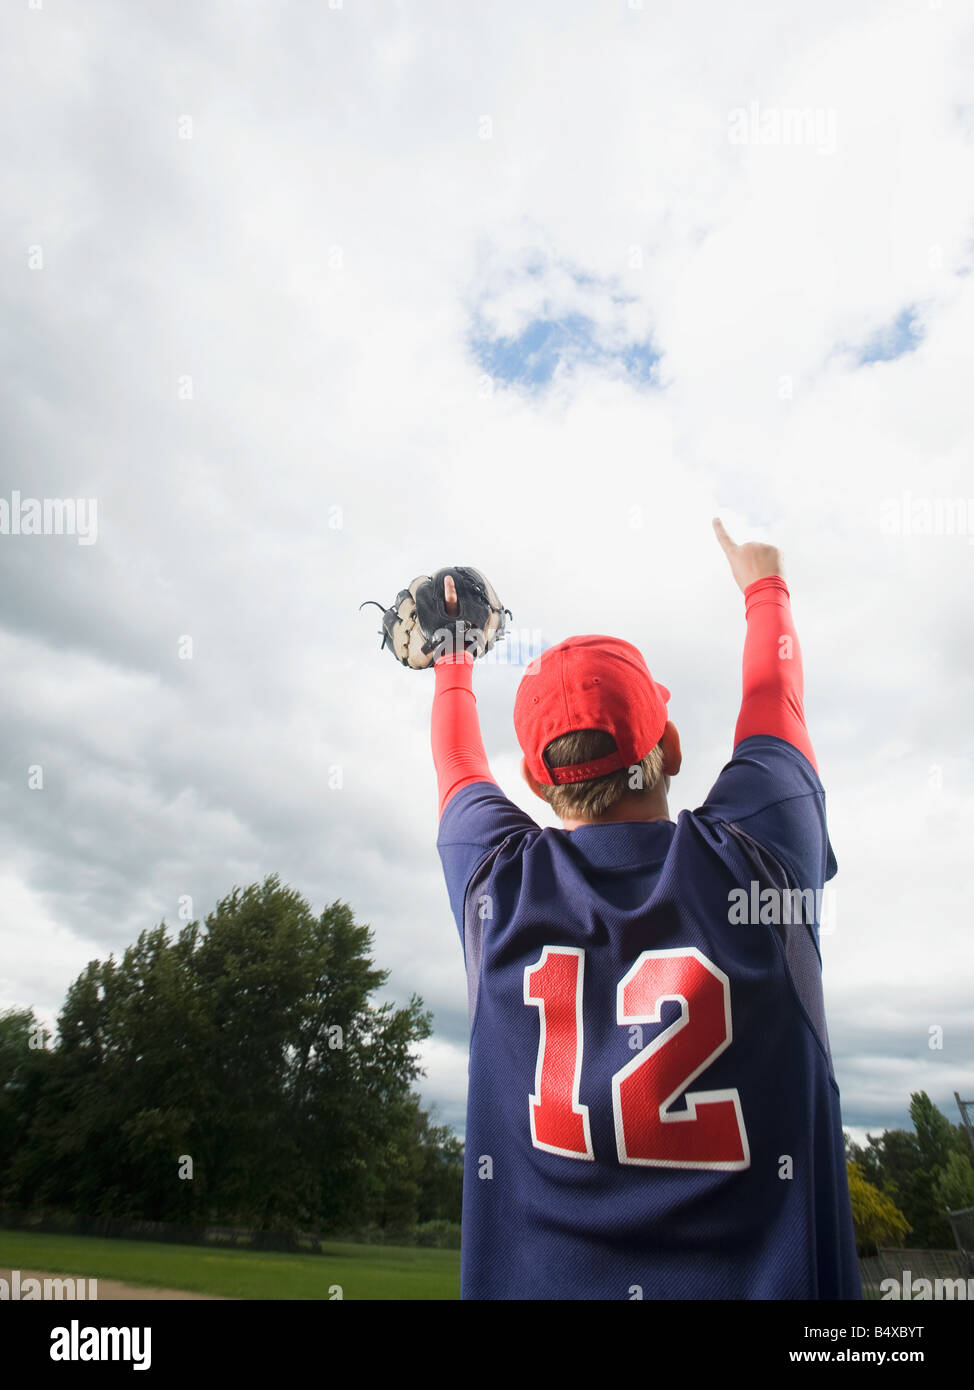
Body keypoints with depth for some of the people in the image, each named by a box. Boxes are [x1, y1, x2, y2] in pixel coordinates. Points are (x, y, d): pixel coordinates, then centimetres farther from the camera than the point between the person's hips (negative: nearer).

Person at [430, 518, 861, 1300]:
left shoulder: (496, 883, -12)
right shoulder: (760, 853, -14)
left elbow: (458, 763, 9)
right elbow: (775, 700, 5)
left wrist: (455, 661, 29)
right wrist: (764, 587, 24)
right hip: (763, 1276, 0)